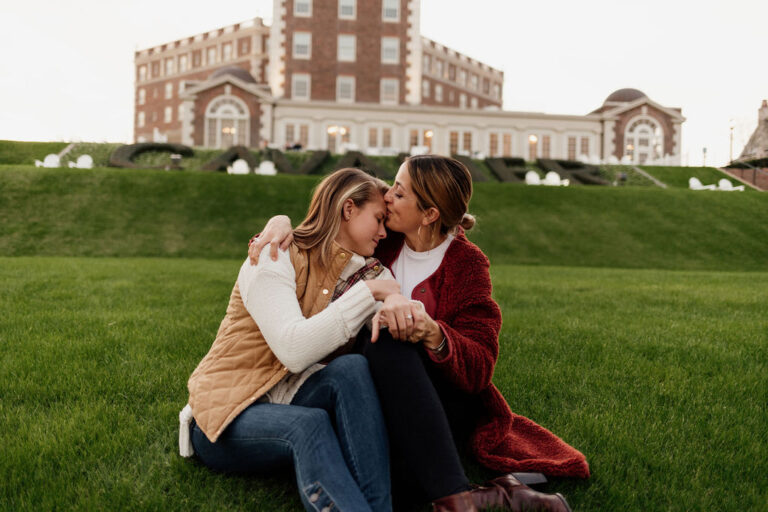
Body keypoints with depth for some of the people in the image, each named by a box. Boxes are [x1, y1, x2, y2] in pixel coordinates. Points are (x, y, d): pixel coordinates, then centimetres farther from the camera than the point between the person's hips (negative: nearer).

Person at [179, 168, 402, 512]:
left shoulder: (366, 273, 12)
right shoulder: (275, 259, -12)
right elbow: (295, 351, -27)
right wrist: (368, 292, -23)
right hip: (227, 415, -5)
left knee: (352, 368, -27)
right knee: (310, 424, -38)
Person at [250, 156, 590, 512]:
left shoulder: (466, 263, -5)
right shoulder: (385, 241, 6)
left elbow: (479, 369, -15)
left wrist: (431, 332, -36)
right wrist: (281, 222, -3)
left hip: (446, 400, -3)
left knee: (387, 343, -34)